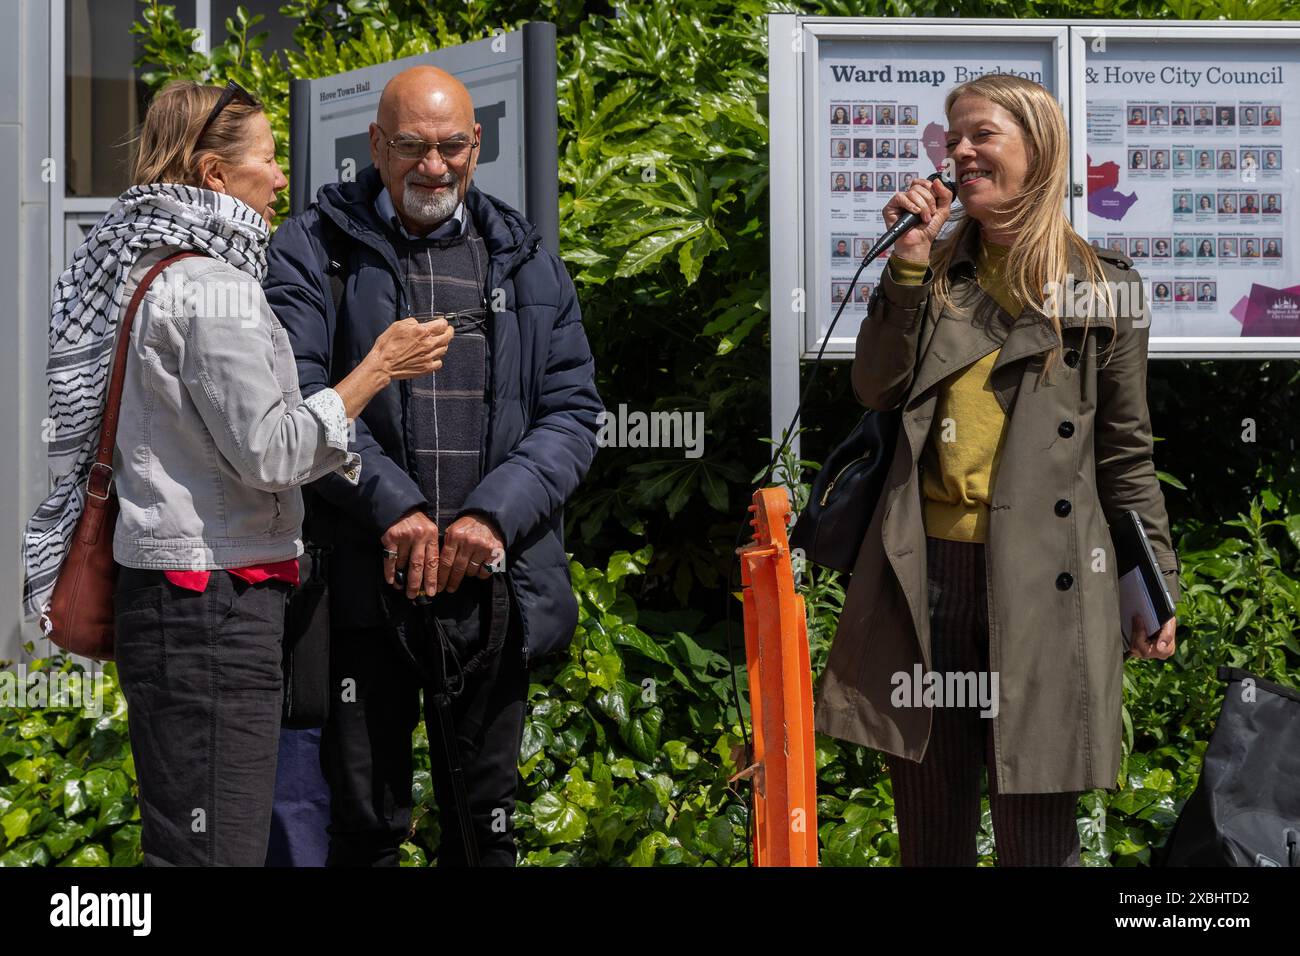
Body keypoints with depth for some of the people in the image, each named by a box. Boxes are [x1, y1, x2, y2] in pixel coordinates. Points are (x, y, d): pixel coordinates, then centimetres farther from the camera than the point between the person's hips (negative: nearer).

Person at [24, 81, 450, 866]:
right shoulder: (212, 287, -15)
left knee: (181, 841, 13)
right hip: (212, 601, -10)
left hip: (169, 591, 10)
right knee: (216, 850, -9)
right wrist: (377, 369, -9)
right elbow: (266, 452, -17)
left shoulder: (153, 270, 16)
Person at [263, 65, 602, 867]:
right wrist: (392, 506, -18)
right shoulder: (317, 250, 2)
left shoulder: (524, 261, 12)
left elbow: (574, 410, 6)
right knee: (365, 828, 5)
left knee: (486, 825, 12)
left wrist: (495, 513, -9)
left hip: (493, 582, 3)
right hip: (365, 582, -3)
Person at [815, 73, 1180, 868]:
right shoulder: (937, 275, 13)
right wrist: (908, 266, -6)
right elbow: (875, 389, 0)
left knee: (1038, 831, 0)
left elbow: (1127, 454, 4)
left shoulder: (1104, 286, 3)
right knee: (930, 828, 11)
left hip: (1040, 583, -3)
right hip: (926, 572, 4)